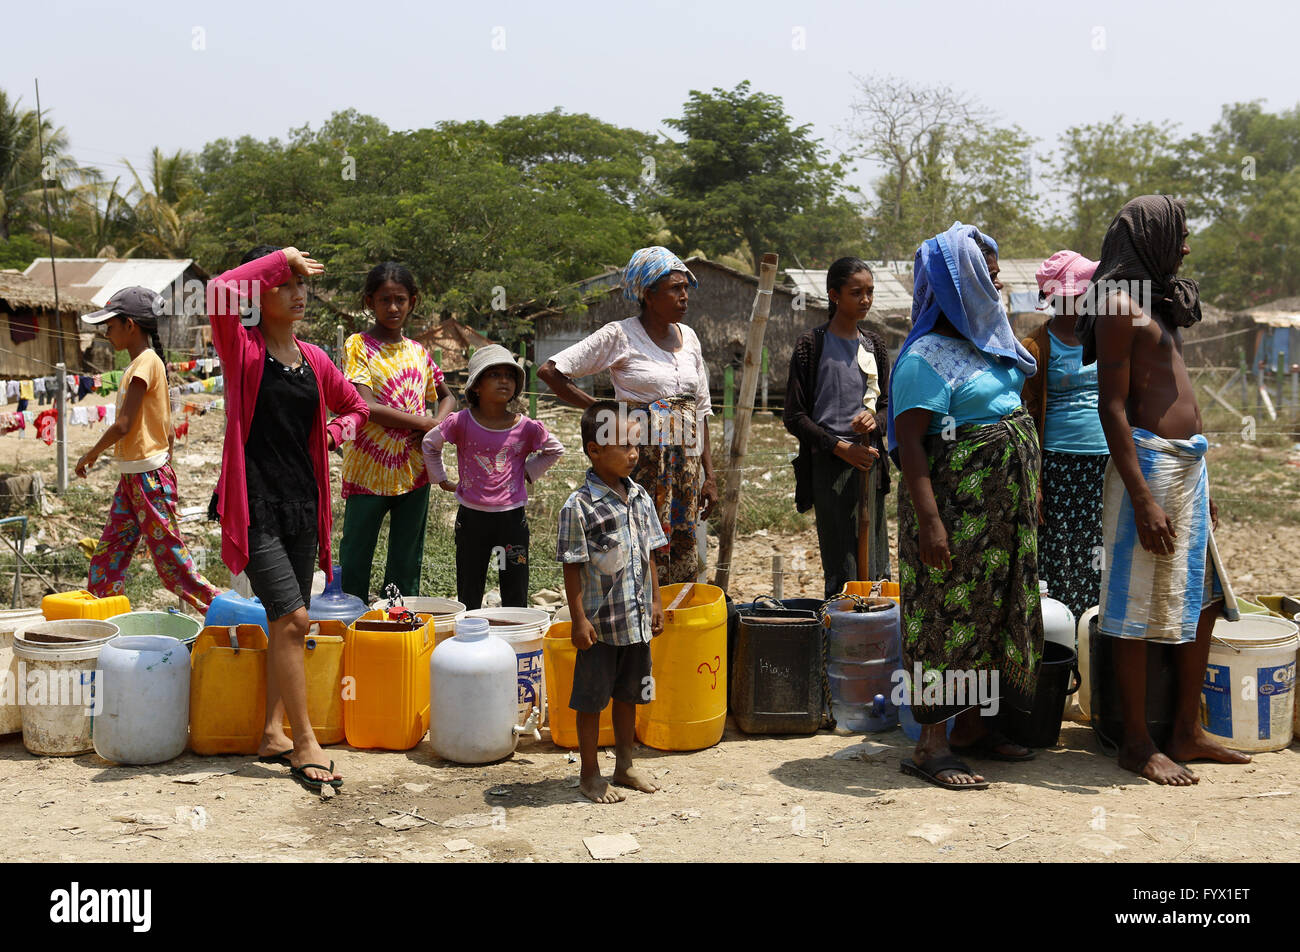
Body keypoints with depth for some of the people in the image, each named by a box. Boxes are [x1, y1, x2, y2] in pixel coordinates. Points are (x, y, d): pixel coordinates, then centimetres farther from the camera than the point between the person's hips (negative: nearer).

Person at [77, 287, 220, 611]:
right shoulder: (141, 363, 13)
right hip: (131, 477, 10)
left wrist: (91, 454, -6)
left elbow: (123, 425, -20)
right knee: (106, 561, 10)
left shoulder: (146, 362, -15)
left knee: (170, 559, -4)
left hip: (149, 476, -10)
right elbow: (168, 431, 16)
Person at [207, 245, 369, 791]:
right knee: (292, 619, -12)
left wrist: (341, 429, 2)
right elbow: (219, 294, -27)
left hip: (302, 504, 6)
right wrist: (280, 258, -15)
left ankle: (272, 733, 22)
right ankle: (305, 743, -4)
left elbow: (354, 404, 25)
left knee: (286, 625, 11)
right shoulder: (243, 348, -5)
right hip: (255, 504, -6)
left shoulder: (312, 359, 11)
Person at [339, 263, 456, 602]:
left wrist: (438, 428, 0)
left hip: (413, 470, 5)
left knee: (407, 565, 11)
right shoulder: (358, 346, -5)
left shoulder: (418, 352, 10)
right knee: (355, 562, 2)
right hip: (368, 470, -5)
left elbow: (447, 397, 22)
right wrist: (424, 422, -12)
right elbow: (367, 406, -16)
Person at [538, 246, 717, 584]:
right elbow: (550, 371, -9)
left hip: (687, 461, 6)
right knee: (648, 556, -8)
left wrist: (709, 475, 12)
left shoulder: (688, 336, 12)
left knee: (685, 559, 7)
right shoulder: (620, 335, -6)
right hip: (643, 460, -6)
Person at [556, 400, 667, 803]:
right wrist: (579, 619, -14)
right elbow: (572, 568, -13)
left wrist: (655, 603, 10)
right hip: (599, 622, -6)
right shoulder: (580, 506, -15)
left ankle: (625, 765, 32)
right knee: (592, 699, 6)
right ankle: (590, 774, 19)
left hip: (638, 619, 6)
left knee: (628, 694, 17)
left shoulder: (640, 498, 5)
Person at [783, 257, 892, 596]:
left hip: (868, 459, 5)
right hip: (829, 464, -5)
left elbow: (887, 404, 16)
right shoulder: (813, 344, -3)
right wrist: (840, 447, -13)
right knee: (842, 571, -6)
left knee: (876, 568, 5)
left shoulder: (874, 345, 12)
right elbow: (794, 416, -5)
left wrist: (875, 420, -8)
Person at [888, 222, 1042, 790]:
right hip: (956, 504, -9)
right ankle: (931, 746, 2)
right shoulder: (927, 357, -14)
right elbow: (909, 443, -20)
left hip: (1004, 504, 9)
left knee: (992, 611, 13)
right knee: (949, 614, -5)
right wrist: (928, 520, -26)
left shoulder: (986, 344, 13)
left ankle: (972, 727, 24)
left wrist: (1028, 489, 20)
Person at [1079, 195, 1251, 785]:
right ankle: (1137, 743, 8)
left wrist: (1200, 486, 22)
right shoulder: (1121, 304, -11)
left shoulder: (1158, 300, 18)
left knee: (1201, 602, 13)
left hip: (1188, 464, 10)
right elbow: (1113, 407, -17)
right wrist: (1143, 499, -22)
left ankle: (1187, 734, 23)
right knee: (1140, 611, -2)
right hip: (1149, 463, -10)